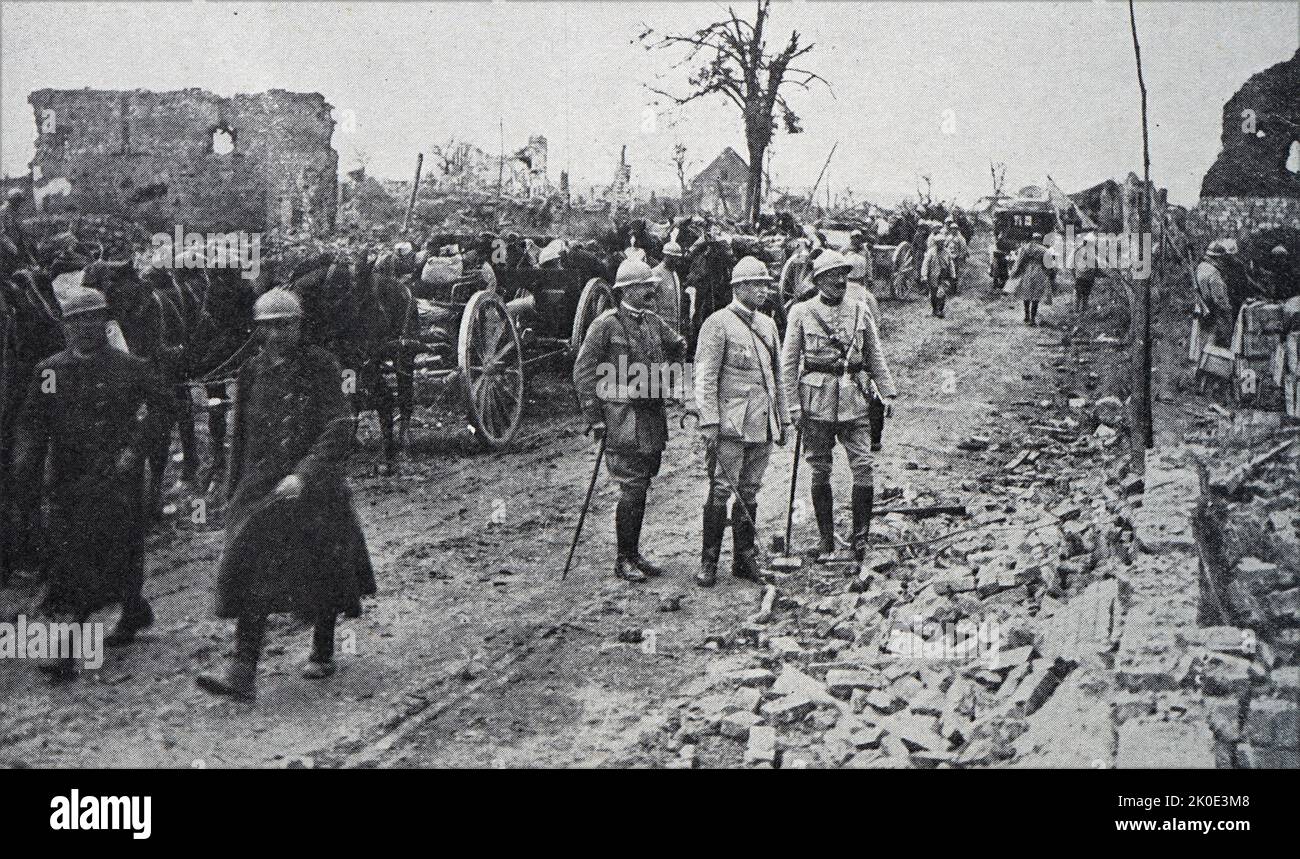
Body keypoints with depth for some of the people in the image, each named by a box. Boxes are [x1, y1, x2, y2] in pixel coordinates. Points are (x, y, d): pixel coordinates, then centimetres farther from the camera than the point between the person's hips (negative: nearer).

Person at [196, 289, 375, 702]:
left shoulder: (320, 366, -6)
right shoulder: (252, 373, 8)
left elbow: (339, 428, -14)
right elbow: (241, 438, 17)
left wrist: (304, 474, -25)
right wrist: (234, 493, 18)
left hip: (313, 487, -3)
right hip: (261, 489, 4)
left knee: (321, 572, 8)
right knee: (251, 572, -7)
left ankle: (323, 653, 30)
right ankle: (242, 673, -9)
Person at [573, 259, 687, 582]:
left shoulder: (654, 323, 13)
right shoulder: (605, 325, -7)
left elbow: (680, 349, 25)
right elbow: (583, 372, -8)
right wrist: (595, 417, -10)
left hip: (653, 416, 7)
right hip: (623, 420, -7)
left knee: (641, 488, 11)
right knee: (632, 489, -7)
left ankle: (634, 554, 21)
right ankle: (623, 560, 4)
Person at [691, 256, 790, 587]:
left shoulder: (768, 325, 16)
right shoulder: (718, 323, -5)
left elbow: (777, 376, 22)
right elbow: (705, 377, -9)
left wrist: (783, 418, 19)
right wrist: (709, 422, -15)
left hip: (762, 425, 6)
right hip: (730, 424, -6)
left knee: (750, 493, 11)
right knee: (721, 491, -5)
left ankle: (745, 559, 18)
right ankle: (709, 562, 2)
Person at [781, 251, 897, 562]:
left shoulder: (859, 312, 9)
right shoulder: (801, 313, 1)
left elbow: (876, 356, 13)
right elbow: (788, 363, 1)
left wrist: (888, 392, 5)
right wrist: (793, 404, -4)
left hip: (855, 400, 2)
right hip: (817, 400, -1)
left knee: (863, 467, -5)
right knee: (820, 472, 5)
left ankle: (861, 537, 4)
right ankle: (826, 537, 17)